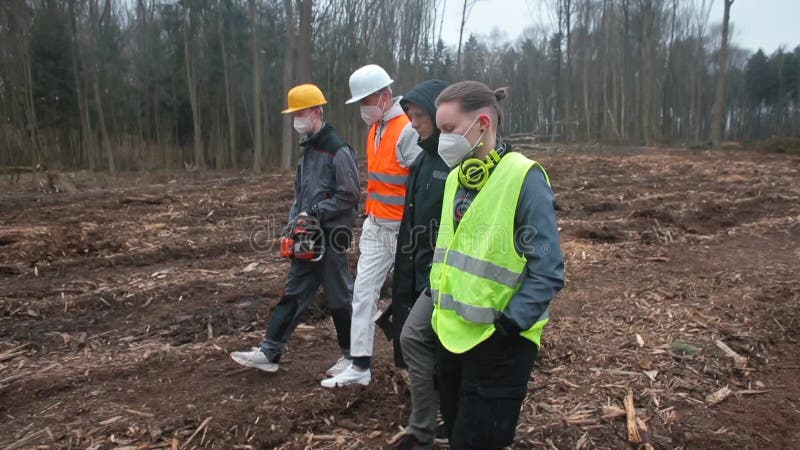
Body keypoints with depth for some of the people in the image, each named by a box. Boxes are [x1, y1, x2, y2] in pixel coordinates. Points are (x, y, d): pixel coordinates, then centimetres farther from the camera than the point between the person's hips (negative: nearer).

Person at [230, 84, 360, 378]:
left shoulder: (338, 150, -15)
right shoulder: (307, 148, 12)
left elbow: (350, 196, -18)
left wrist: (314, 213, -17)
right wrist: (294, 220, 6)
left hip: (332, 237, -8)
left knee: (339, 298, 4)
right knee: (293, 293, 10)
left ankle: (351, 354, 20)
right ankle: (269, 352, 15)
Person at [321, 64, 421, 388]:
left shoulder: (407, 131, -19)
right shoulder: (375, 129, 10)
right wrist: (371, 218, 17)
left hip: (402, 229, -8)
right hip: (375, 227, 9)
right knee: (363, 291, 7)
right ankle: (360, 365, 16)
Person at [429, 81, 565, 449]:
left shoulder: (524, 178, -16)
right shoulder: (455, 178, 8)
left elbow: (548, 269, -17)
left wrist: (509, 324, -20)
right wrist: (436, 303, 10)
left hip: (497, 344, -7)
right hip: (451, 335, 7)